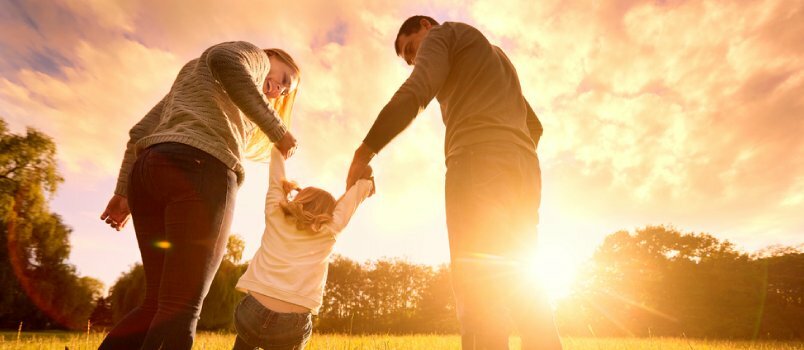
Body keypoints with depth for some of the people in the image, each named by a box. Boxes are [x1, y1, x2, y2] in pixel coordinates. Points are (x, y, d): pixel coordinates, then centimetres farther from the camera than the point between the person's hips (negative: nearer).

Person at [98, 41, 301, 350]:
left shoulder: (192, 74, 38)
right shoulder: (253, 56, 16)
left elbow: (141, 131, 27)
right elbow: (224, 62, -12)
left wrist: (124, 192, 22)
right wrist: (277, 130, -10)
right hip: (200, 170, -8)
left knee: (158, 305, 10)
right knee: (180, 310, -9)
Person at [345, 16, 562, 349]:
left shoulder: (443, 35, 14)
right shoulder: (498, 58, 39)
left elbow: (413, 95, -7)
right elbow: (534, 126, 34)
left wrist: (364, 151, -6)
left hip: (480, 159, -8)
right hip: (524, 167, 8)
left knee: (478, 283, -17)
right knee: (515, 283, 7)